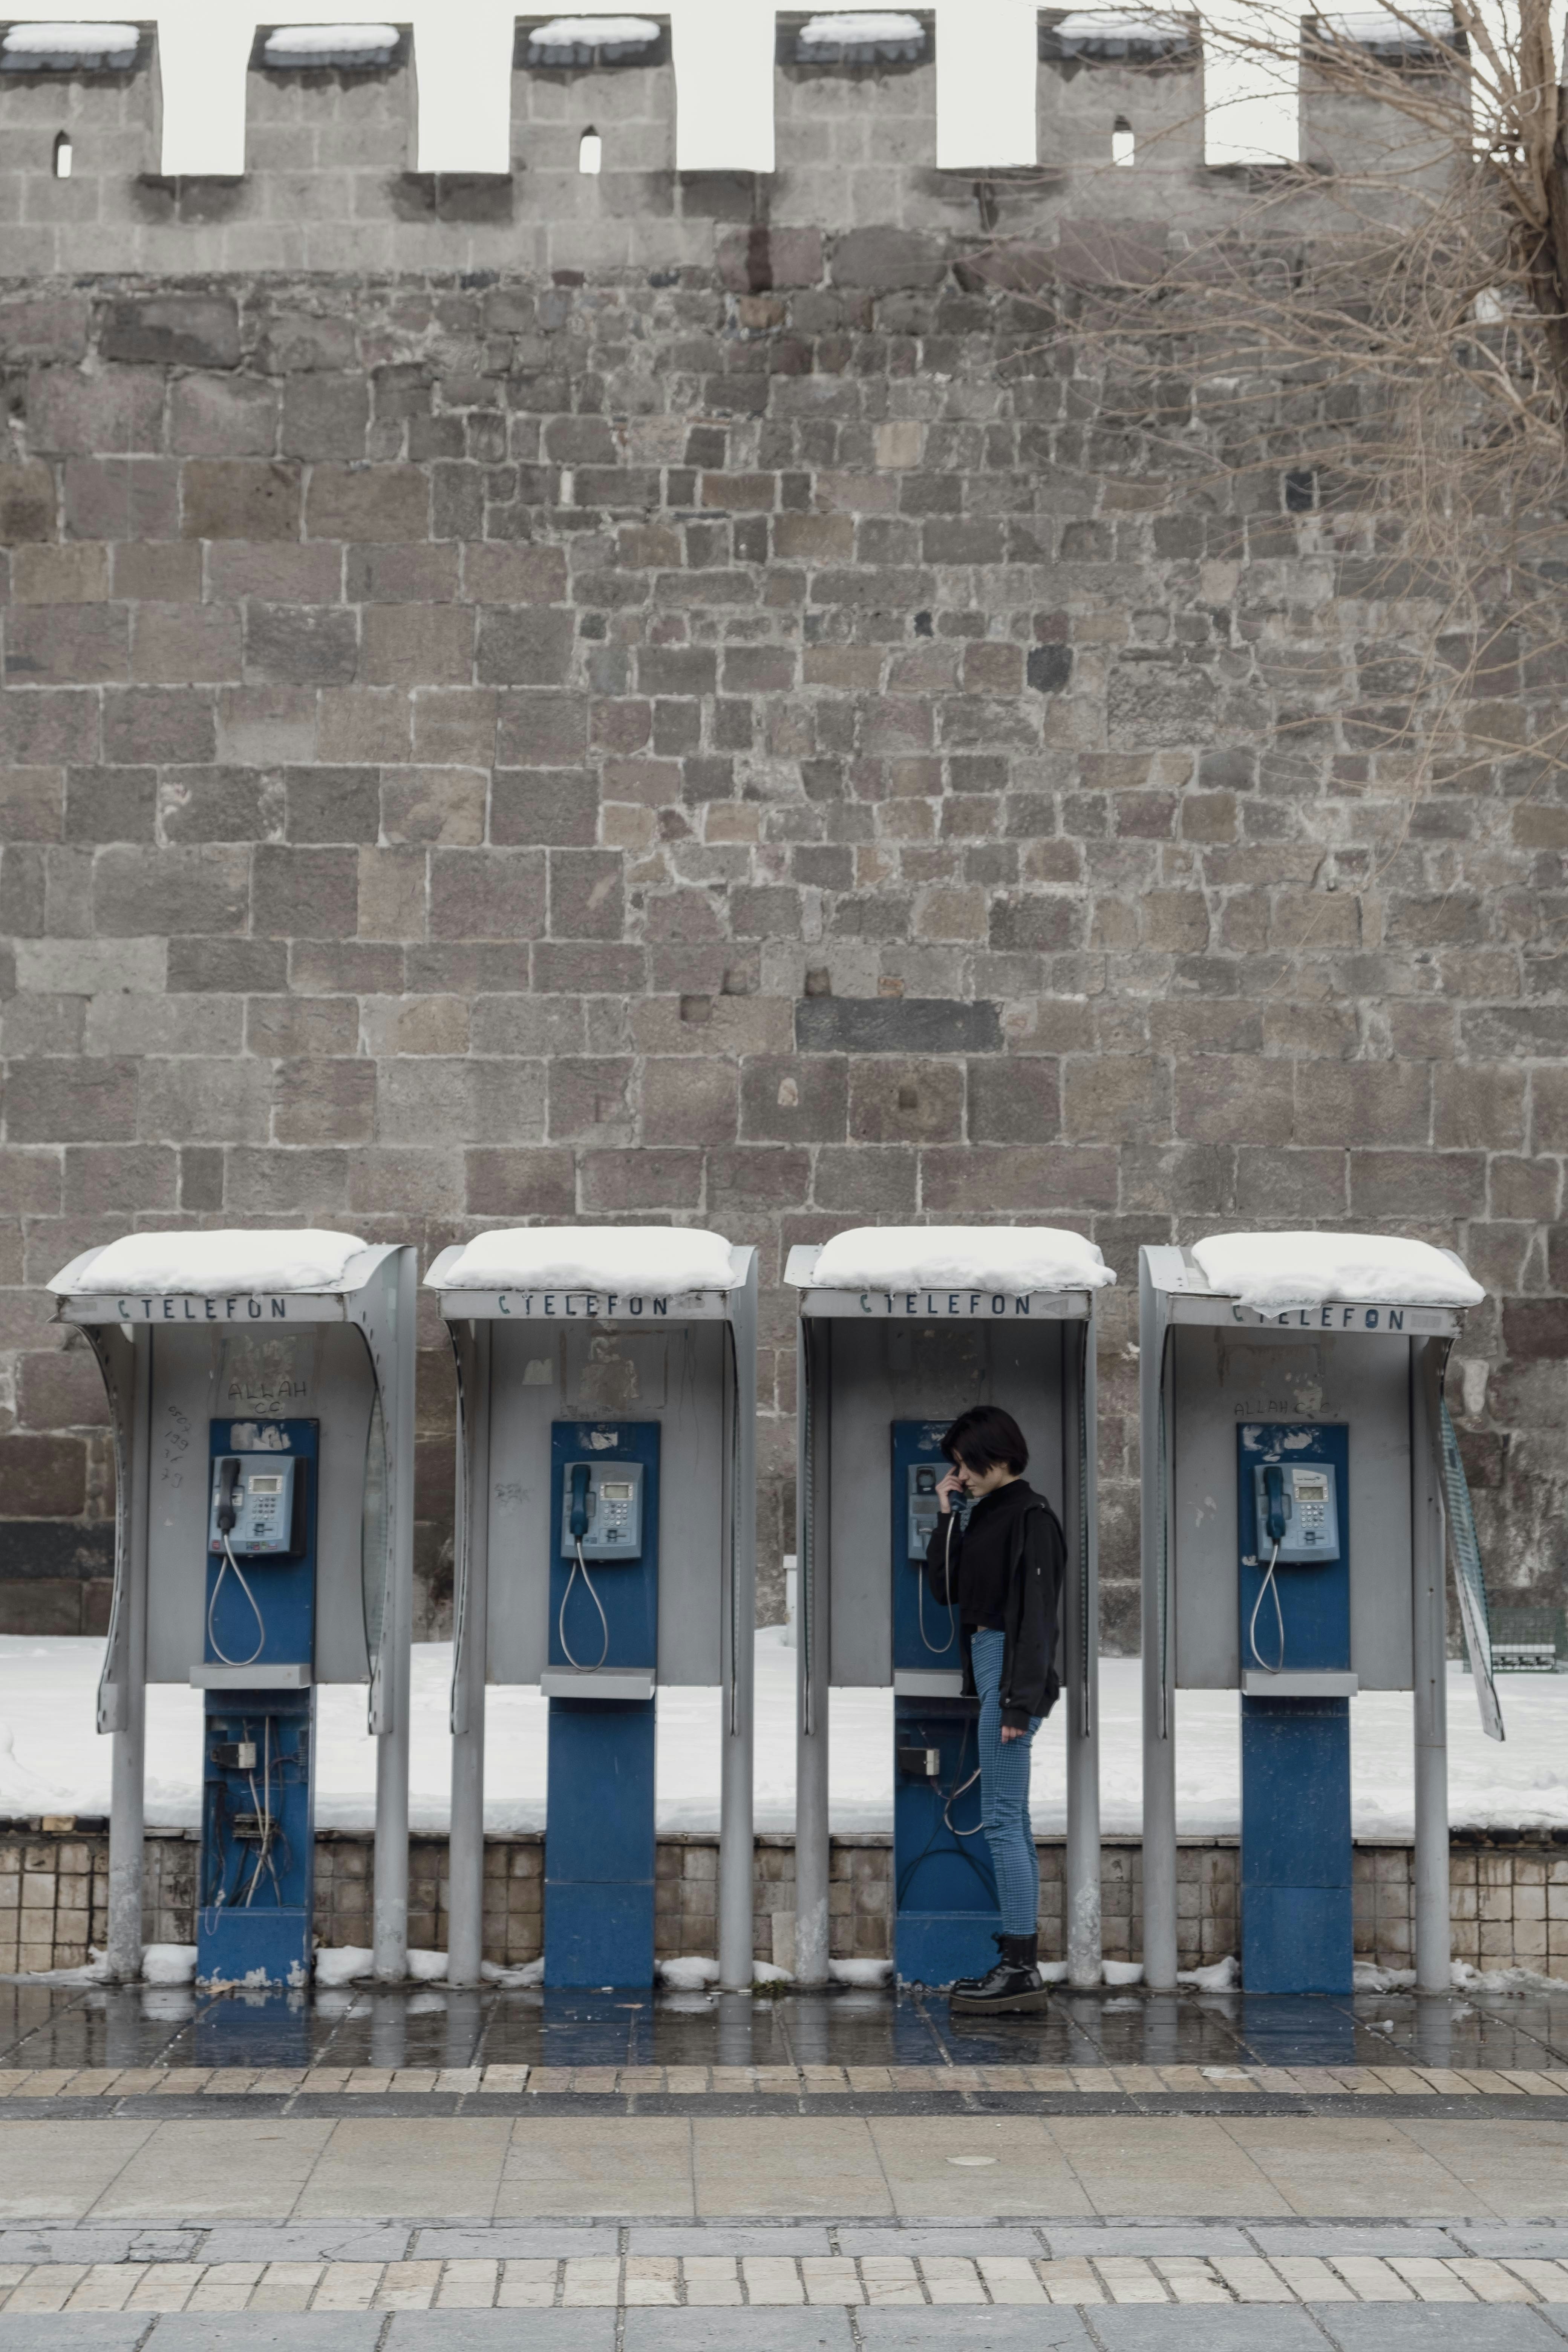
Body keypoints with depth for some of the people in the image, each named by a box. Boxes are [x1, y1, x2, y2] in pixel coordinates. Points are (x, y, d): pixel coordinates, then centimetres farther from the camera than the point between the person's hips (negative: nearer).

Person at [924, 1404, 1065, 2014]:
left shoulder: (1031, 1517, -12)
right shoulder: (985, 1515, 14)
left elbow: (1036, 1614, -17)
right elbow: (945, 1588, 14)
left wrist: (1020, 1702, -21)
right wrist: (945, 1516, 3)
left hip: (1013, 1671, -10)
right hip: (985, 1666, 10)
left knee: (1002, 1820, -10)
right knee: (1012, 1822, 10)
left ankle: (1022, 1970, -8)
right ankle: (1021, 1961, 14)